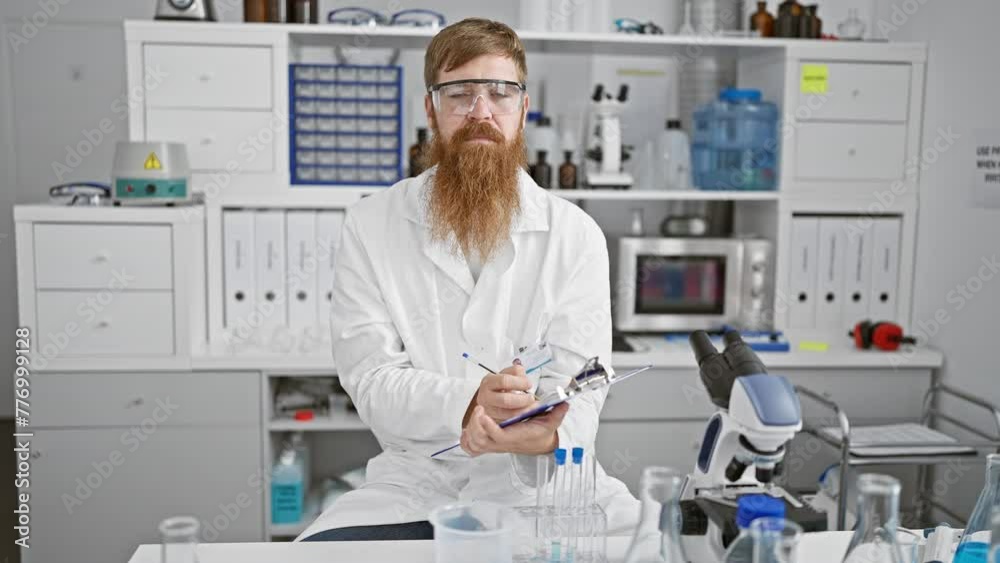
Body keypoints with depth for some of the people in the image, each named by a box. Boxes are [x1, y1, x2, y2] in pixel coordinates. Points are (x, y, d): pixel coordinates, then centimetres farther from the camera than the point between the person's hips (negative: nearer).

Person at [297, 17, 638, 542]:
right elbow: (371, 378, -8)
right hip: (414, 482, 0)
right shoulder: (370, 227, -1)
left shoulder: (575, 234, -1)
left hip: (543, 480, 1)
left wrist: (545, 434, -32)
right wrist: (468, 402, -29)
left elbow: (576, 384, -7)